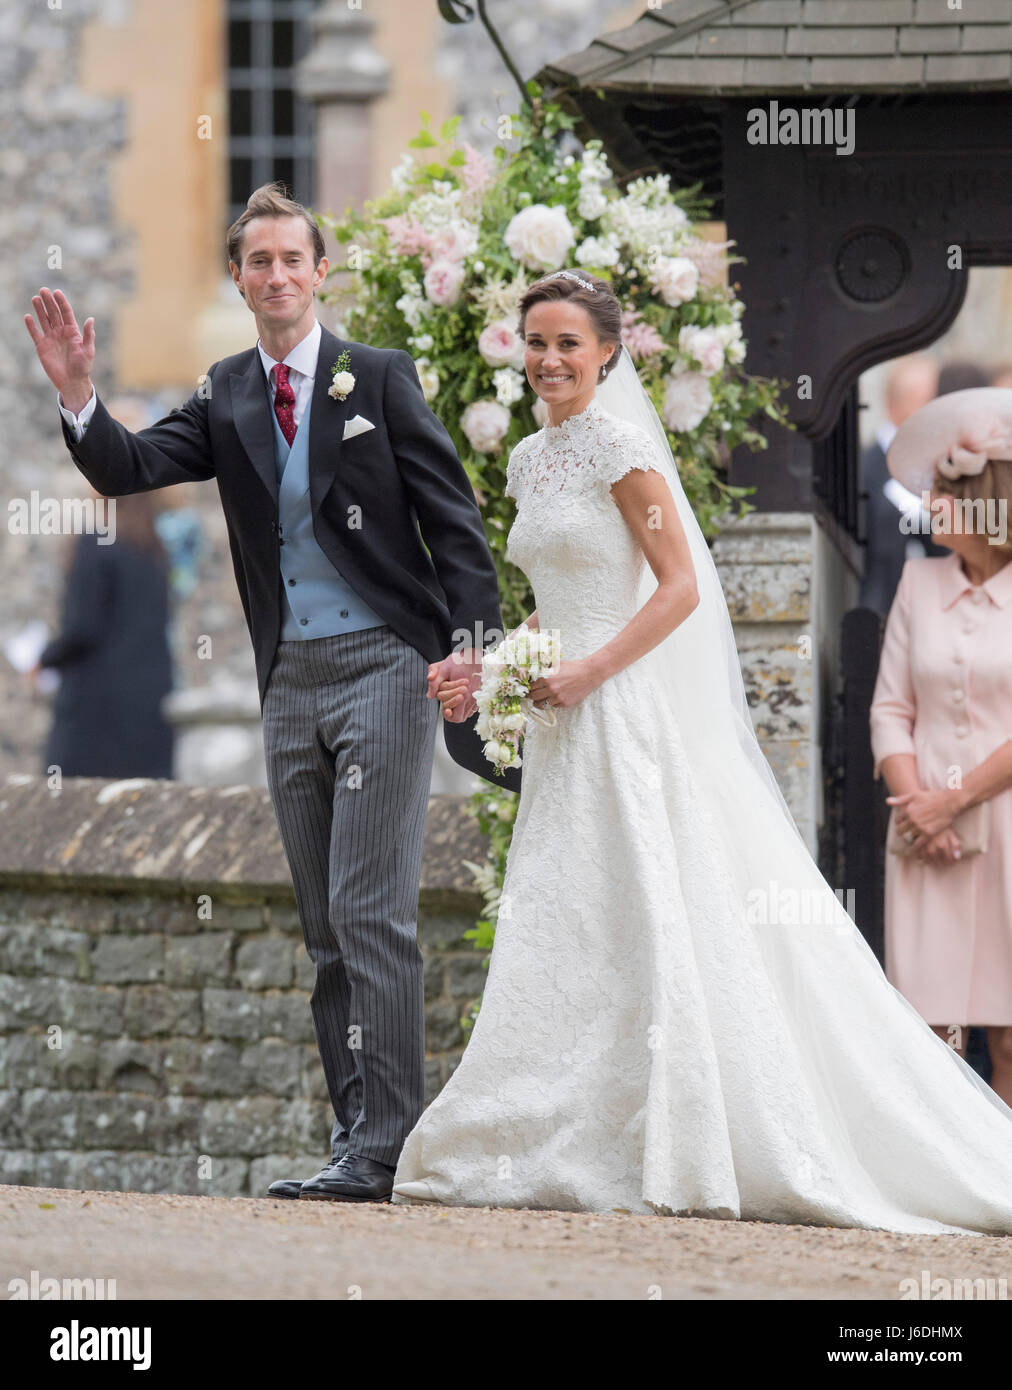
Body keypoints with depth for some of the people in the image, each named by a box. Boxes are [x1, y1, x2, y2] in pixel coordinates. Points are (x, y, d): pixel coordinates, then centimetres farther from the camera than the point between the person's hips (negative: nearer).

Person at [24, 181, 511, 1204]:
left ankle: (383, 1148, -13)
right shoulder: (226, 399, 10)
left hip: (385, 663, -5)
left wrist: (475, 641, -13)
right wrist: (77, 395, -18)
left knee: (369, 910, -12)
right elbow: (128, 469, 0)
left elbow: (453, 516, -3)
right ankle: (355, 1140, 11)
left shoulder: (378, 378, -1)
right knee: (325, 926, 7)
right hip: (290, 682, 5)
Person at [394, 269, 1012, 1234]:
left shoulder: (618, 446, -9)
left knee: (641, 927, -8)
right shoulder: (531, 460, 15)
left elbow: (679, 586, -13)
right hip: (570, 723, 8)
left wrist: (589, 672, -19)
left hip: (630, 713, -8)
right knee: (573, 937, 5)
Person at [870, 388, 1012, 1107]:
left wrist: (951, 802, -11)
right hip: (928, 833, 3)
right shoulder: (922, 581, 10)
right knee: (928, 1027, -3)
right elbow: (891, 709, 8)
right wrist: (915, 807, -6)